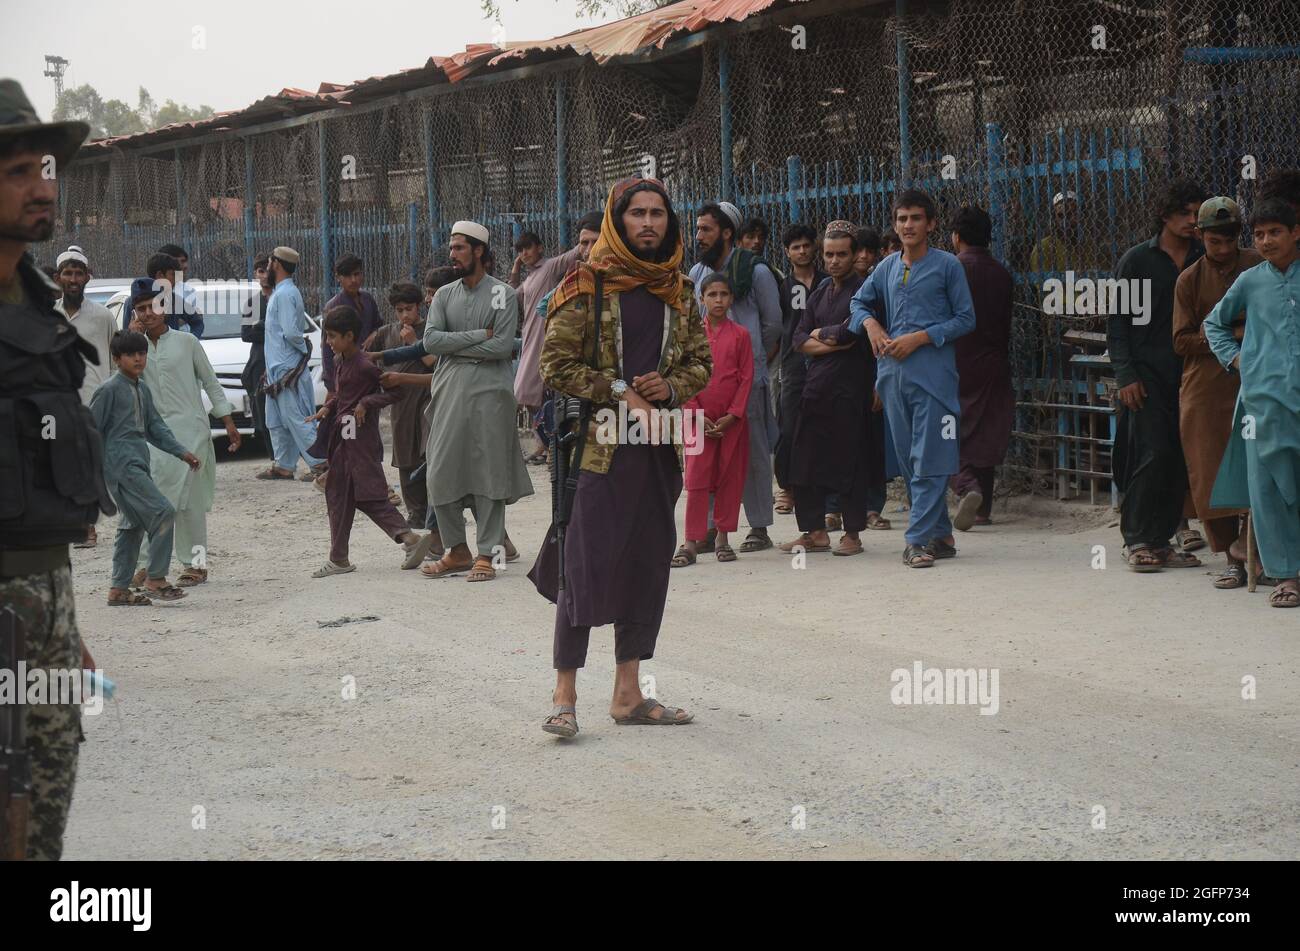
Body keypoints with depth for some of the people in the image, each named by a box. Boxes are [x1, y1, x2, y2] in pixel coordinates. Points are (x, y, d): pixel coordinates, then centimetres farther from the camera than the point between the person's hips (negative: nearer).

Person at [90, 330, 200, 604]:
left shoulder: (143, 391, 16)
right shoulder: (109, 390, -9)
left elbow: (155, 426, 20)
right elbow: (91, 428, -8)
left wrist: (181, 452, 11)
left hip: (138, 464, 9)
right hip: (121, 465, -9)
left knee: (133, 525, 12)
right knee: (163, 512, -16)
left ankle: (119, 589, 18)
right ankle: (155, 579, -9)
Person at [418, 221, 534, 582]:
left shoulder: (504, 294, 0)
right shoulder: (444, 295, 13)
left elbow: (502, 346, -11)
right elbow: (430, 340, -2)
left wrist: (454, 346, -7)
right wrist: (478, 335, -9)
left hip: (490, 393, -4)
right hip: (449, 392, 4)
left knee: (489, 472, -3)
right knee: (441, 474, 1)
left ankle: (487, 553, 3)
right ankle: (457, 550, 13)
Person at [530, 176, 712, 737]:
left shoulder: (679, 291, 11)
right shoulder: (587, 286, -5)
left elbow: (702, 363, 15)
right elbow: (556, 365, -8)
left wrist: (670, 387, -6)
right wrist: (621, 393, -13)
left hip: (660, 445, 6)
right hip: (599, 444, -6)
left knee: (646, 567, 8)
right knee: (585, 567, -9)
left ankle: (628, 694, 16)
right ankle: (564, 697, -3)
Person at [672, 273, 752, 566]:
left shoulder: (740, 335, 3)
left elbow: (747, 377, 1)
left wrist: (732, 415, -8)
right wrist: (698, 415, -9)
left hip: (732, 419, 1)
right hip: (699, 418, -1)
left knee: (730, 476, 5)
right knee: (697, 478, -4)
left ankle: (723, 536, 15)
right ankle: (692, 542, -3)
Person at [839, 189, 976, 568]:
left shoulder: (947, 265, 0)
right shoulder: (887, 267, 14)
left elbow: (965, 319, -1)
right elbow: (859, 302, 27)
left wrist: (920, 337, -11)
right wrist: (870, 324, 5)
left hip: (933, 370, -6)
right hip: (893, 372, 6)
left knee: (928, 460, -9)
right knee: (907, 460, 9)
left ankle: (919, 539, -11)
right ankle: (940, 534, 19)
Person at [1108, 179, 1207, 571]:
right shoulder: (1137, 260, 2)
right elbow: (1116, 321, 1)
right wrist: (1125, 376, -7)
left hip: (1187, 374, 3)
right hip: (1146, 374, -3)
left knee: (1181, 460, 1)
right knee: (1155, 454, -12)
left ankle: (1162, 540, 9)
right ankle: (1138, 540, -4)